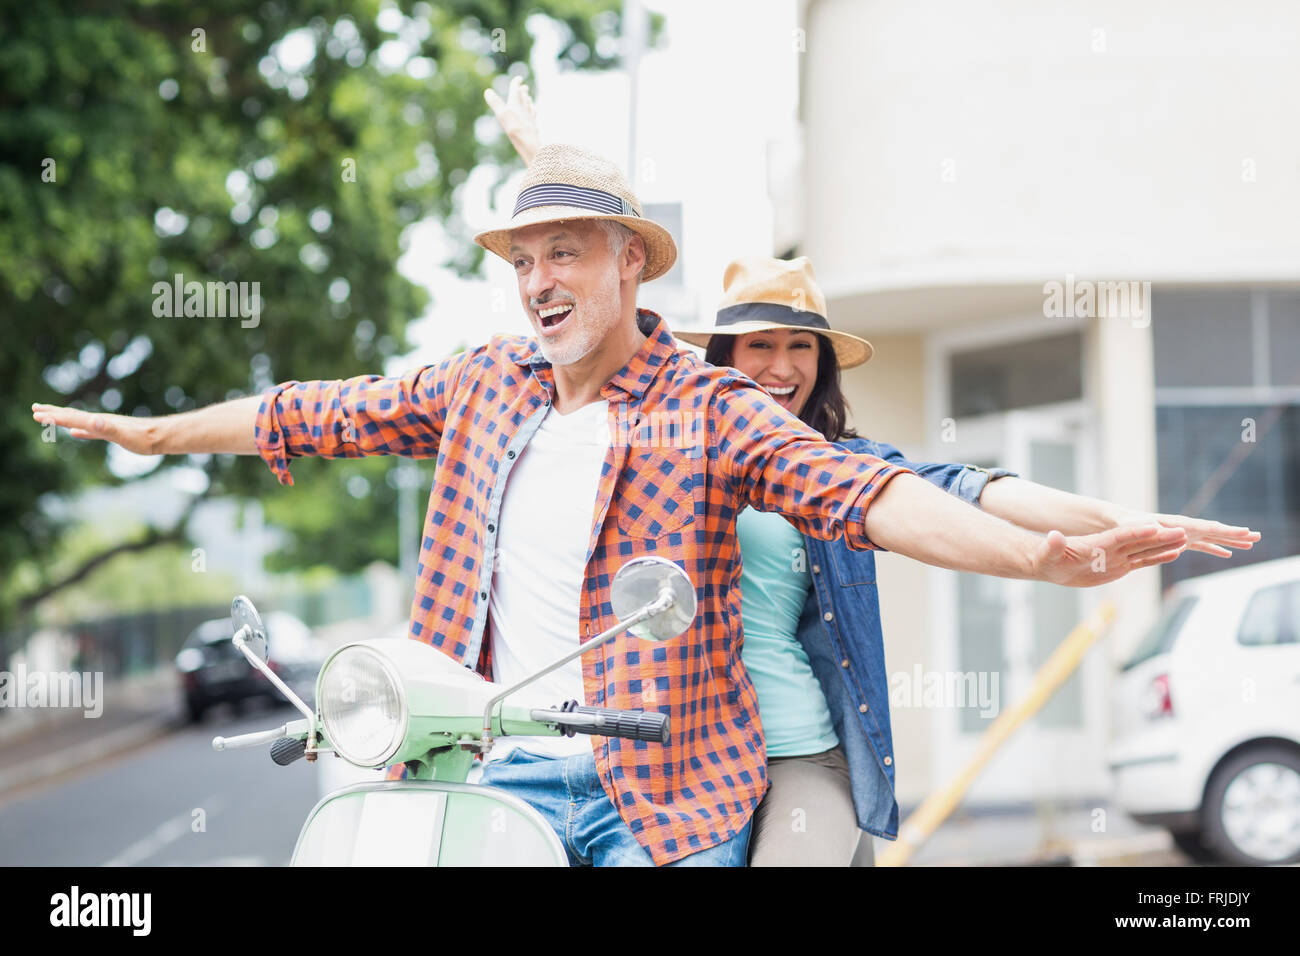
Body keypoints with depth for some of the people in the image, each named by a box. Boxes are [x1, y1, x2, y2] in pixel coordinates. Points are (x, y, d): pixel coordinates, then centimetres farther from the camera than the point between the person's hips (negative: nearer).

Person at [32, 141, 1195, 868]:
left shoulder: (710, 410, -6)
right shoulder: (483, 386, 9)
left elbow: (862, 491, -18)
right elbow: (323, 411, 20)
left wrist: (1038, 555, -33)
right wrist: (153, 432, 29)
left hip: (667, 791, -4)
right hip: (505, 772, 4)